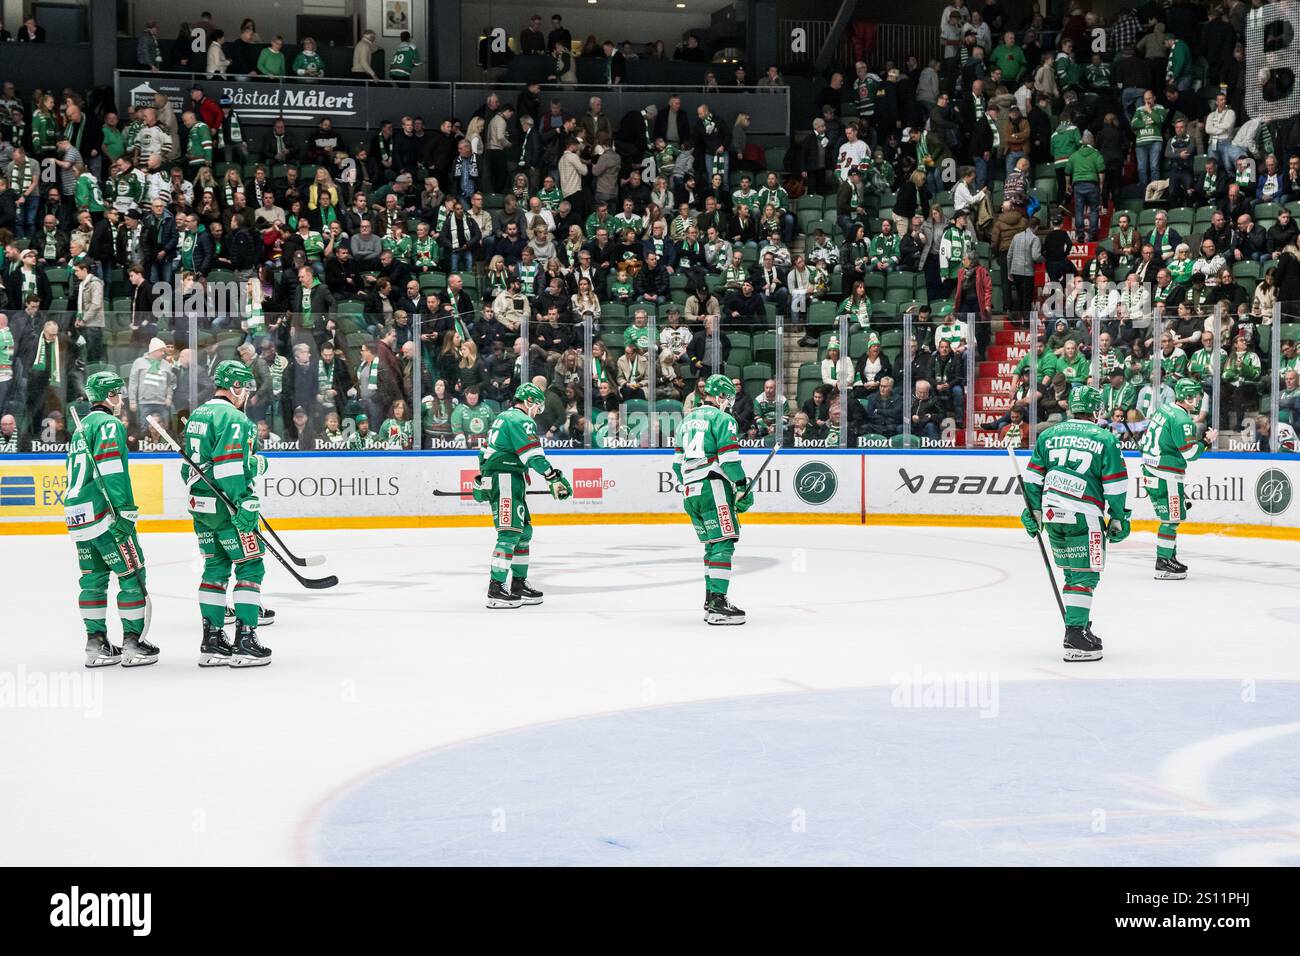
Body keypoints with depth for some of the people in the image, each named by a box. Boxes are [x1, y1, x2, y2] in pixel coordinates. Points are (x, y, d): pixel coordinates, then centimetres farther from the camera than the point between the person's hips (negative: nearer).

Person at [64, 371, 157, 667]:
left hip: (76, 515, 9)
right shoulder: (109, 424, -8)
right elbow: (110, 468, -19)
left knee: (94, 577, 12)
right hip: (103, 512, -9)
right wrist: (126, 509, -21)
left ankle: (96, 643, 14)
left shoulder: (81, 429, 23)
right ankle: (132, 642, -4)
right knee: (131, 574, -3)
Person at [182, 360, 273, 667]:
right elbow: (229, 466, -22)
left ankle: (212, 642, 14)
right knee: (250, 567, -2)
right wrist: (245, 504, -22)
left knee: (215, 568, 14)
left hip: (200, 505, 9)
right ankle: (245, 642, -5)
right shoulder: (234, 418, -14)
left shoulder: (196, 416, 15)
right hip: (227, 505, -9)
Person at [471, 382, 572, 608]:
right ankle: (496, 590, -18)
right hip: (505, 479, -11)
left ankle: (519, 584, 18)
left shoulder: (503, 417, 22)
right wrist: (555, 478, -18)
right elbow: (534, 457, -19)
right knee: (510, 532, -14)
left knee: (524, 531, 14)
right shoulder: (521, 420, -10)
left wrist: (483, 481, 34)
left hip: (493, 478, 11)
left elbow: (490, 452, 29)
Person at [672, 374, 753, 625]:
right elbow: (729, 459, -12)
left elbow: (678, 463, 22)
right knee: (723, 544, -10)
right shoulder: (722, 419, -4)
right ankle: (717, 604, -19)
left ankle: (711, 601, 19)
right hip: (713, 489, -8)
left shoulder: (686, 421, 21)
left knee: (713, 545, 17)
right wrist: (744, 489, -7)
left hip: (690, 493, 8)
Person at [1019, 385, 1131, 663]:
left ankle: (1079, 627, 27)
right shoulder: (1105, 439, -1)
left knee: (1072, 573, 19)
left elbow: (1033, 477, 10)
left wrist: (1034, 510, 16)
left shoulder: (1048, 436, 11)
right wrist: (1118, 518, 5)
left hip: (1051, 515, 5)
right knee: (1085, 575, -4)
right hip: (1084, 517, -5)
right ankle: (1075, 636, -15)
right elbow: (1115, 484, -3)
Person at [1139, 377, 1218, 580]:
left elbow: (1145, 441, 19)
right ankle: (1163, 565, -4)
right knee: (1171, 519, -4)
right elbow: (1190, 453, -19)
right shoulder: (1181, 419, -17)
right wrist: (1207, 441, -4)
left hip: (1151, 471, 10)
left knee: (1169, 517, 18)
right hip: (1166, 477, -10)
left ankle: (1170, 557, 25)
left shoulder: (1163, 410, 12)